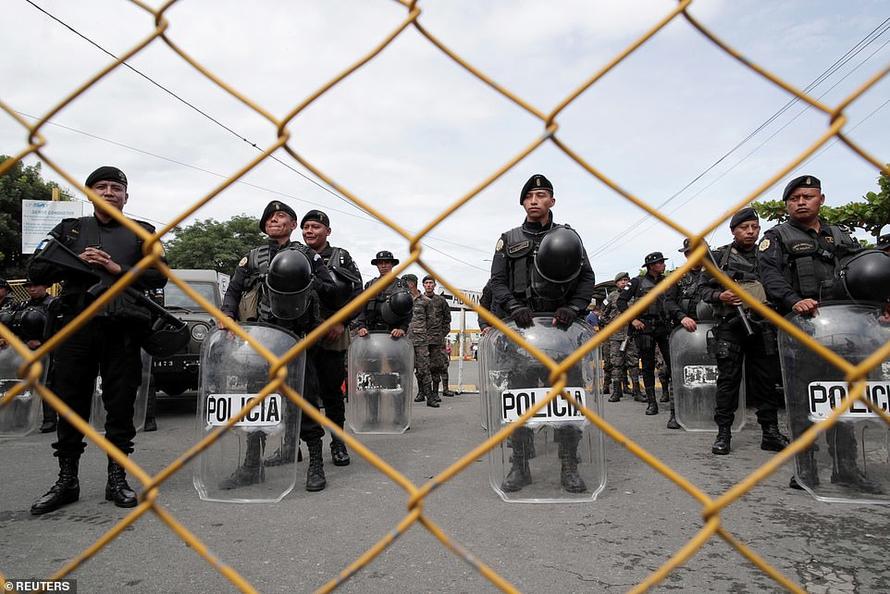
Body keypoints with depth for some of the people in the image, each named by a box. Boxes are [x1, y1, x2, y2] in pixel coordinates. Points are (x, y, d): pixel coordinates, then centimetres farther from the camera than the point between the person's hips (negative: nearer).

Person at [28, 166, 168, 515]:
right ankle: (66, 482, 18)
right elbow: (36, 271, 10)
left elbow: (159, 277, 3)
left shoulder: (141, 233, 14)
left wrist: (118, 268, -9)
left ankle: (117, 480, 14)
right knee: (70, 404, 6)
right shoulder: (70, 229, 18)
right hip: (76, 326, 2)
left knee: (120, 406, 3)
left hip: (122, 329, -1)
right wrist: (76, 261, -5)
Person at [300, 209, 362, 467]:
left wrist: (342, 321, -9)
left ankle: (338, 443, 17)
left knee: (332, 391, 4)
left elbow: (356, 292, 1)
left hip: (332, 337, -2)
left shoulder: (340, 257, 6)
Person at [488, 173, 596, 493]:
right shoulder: (509, 240, 14)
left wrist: (573, 308, -9)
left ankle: (569, 467, 9)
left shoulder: (568, 236, 13)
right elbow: (497, 282, 7)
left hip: (561, 324, 0)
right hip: (522, 326, 0)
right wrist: (515, 308, -11)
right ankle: (519, 466, 10)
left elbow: (587, 278, 8)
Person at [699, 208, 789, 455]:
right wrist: (720, 296, -12)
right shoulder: (720, 256, 6)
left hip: (762, 327, 3)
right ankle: (724, 434, 7)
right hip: (730, 326, -2)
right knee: (728, 380, 0)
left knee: (766, 381, 7)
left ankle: (770, 433, 17)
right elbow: (704, 288, 6)